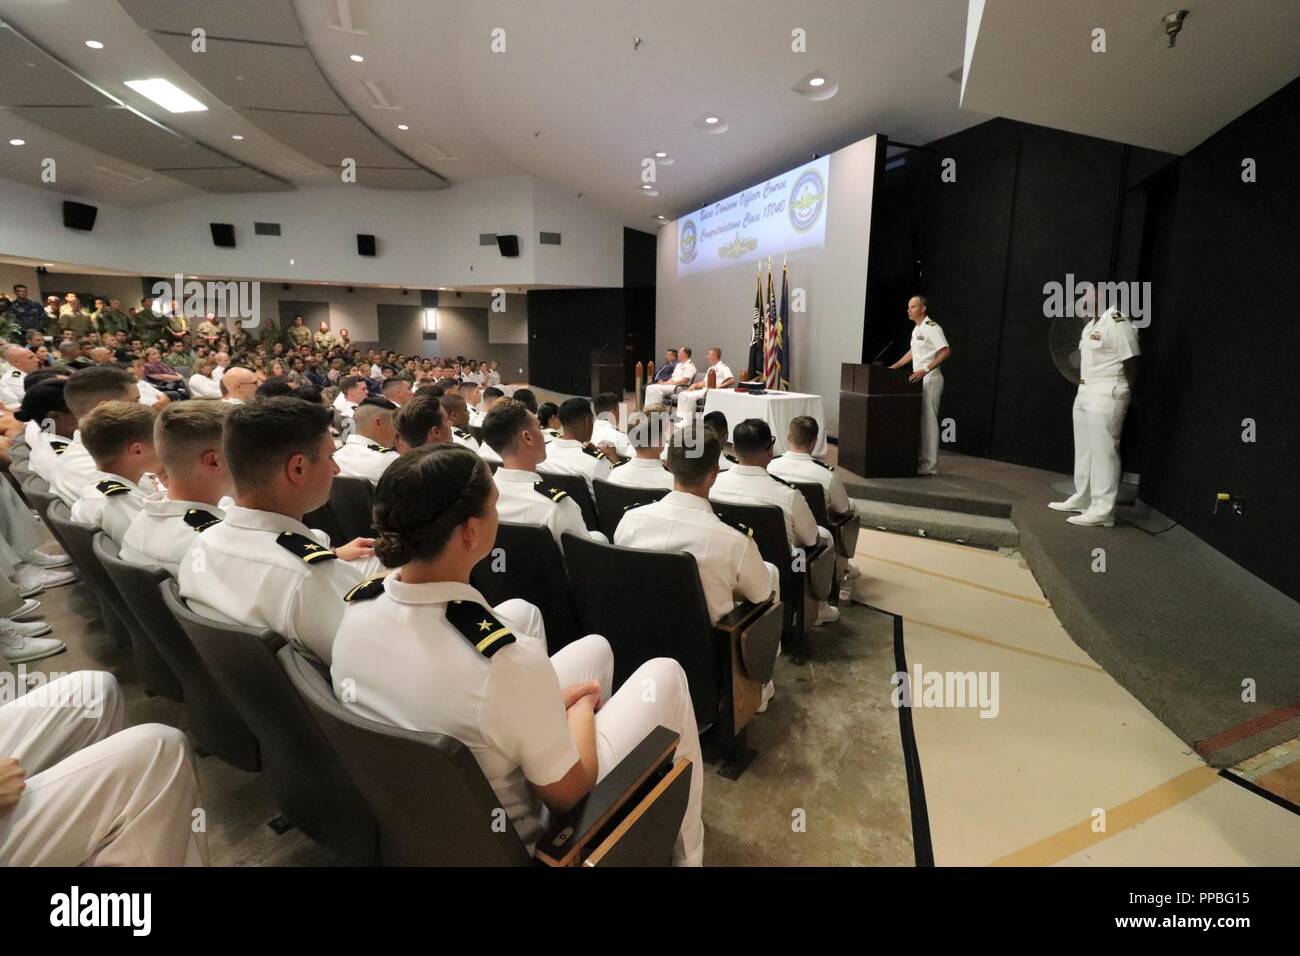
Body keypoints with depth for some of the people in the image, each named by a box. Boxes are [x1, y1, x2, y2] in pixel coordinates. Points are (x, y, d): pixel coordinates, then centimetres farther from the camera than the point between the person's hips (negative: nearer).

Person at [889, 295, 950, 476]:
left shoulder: (932, 327, -13)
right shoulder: (916, 329, 16)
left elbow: (946, 352, -21)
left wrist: (925, 370, -27)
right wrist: (894, 367, 24)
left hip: (930, 380, -9)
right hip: (918, 380, 9)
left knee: (928, 421, -7)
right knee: (919, 420, 11)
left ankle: (930, 465, -3)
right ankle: (922, 460, 19)